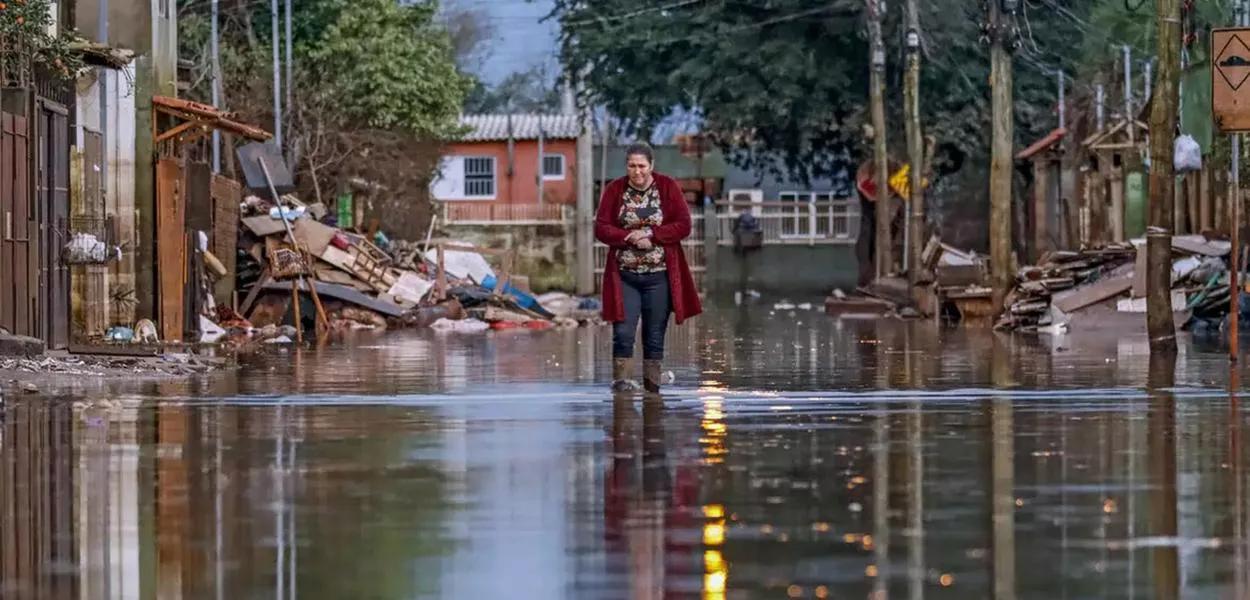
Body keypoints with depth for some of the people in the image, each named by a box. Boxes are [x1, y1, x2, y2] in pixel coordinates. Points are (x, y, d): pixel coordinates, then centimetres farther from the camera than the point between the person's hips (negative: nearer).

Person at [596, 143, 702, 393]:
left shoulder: (668, 187, 0)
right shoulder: (615, 190, 2)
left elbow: (683, 225, -4)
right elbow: (601, 229, -1)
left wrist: (650, 234, -15)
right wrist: (631, 238, -16)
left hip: (659, 275, 0)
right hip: (624, 275, 0)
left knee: (655, 335, 5)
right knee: (623, 333, -10)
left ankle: (652, 388, 12)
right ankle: (620, 382, -5)